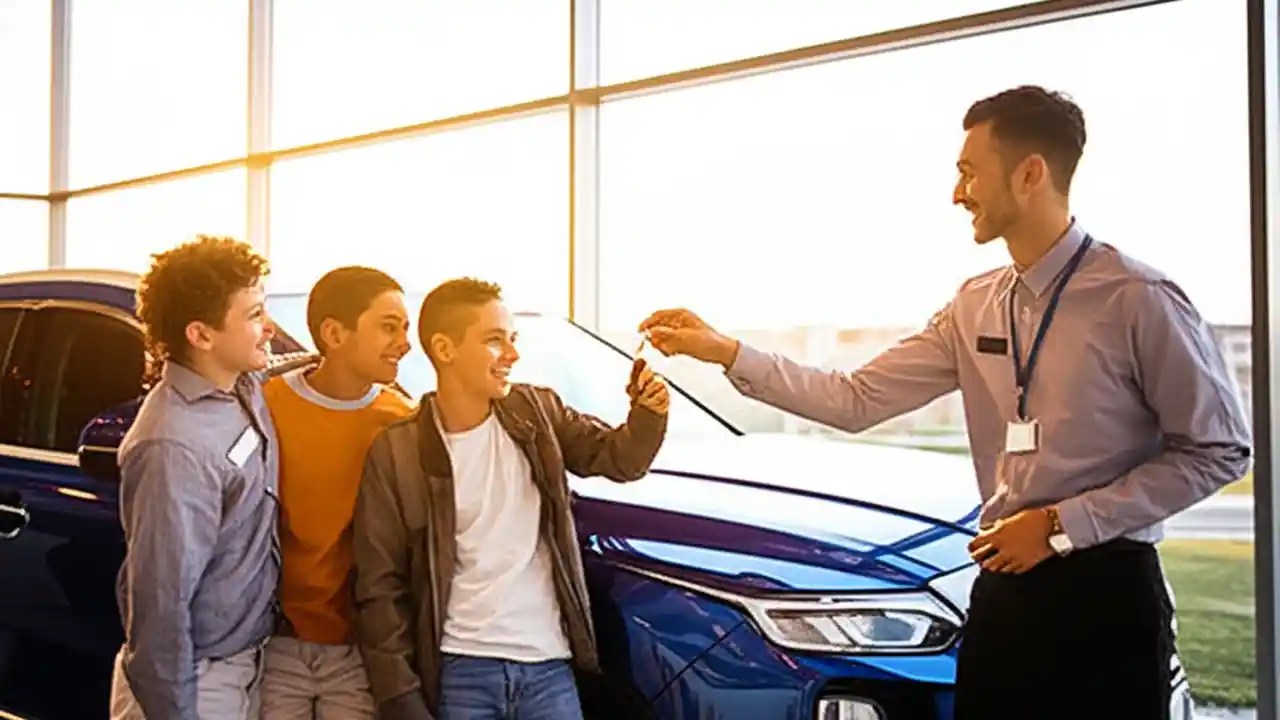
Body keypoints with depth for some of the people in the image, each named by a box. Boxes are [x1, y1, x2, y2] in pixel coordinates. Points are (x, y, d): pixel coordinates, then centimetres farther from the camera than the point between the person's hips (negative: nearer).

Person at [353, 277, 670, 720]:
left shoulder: (536, 411, 4)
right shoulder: (396, 452, -6)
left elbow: (618, 459, 10)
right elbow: (381, 588, -4)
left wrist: (647, 414, -12)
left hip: (548, 665, 3)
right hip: (459, 671, -3)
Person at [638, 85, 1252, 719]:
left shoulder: (1137, 300, -12)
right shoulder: (974, 307, 7)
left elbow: (1217, 449, -9)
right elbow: (856, 400, 6)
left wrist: (1064, 523, -13)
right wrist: (723, 352, 0)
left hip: (1104, 593, -5)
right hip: (1002, 585, 6)